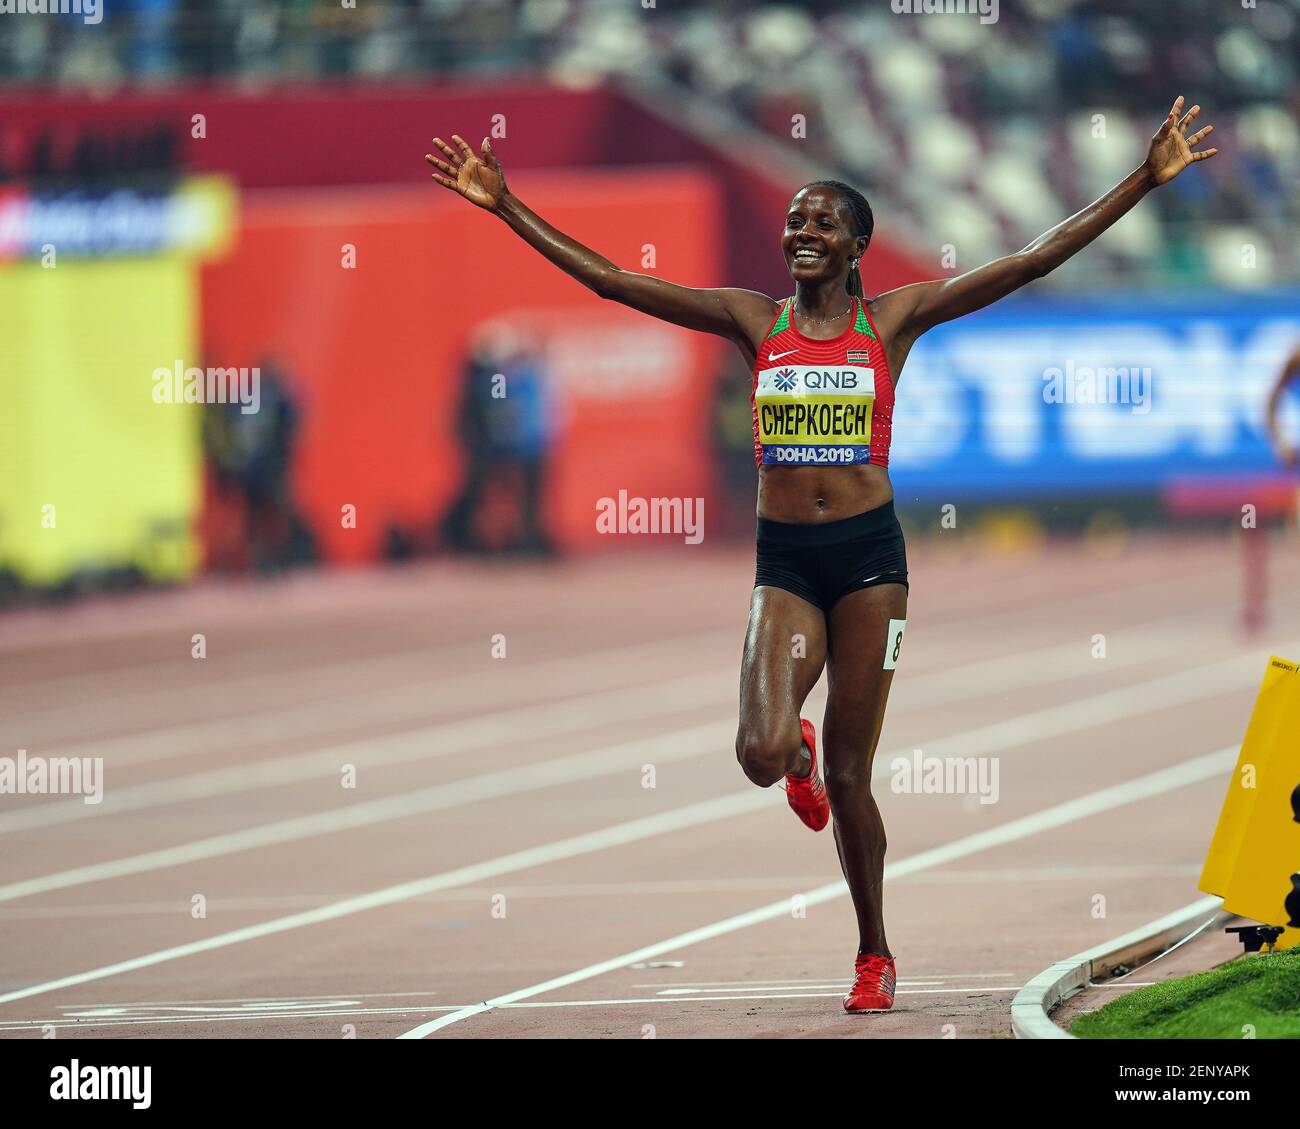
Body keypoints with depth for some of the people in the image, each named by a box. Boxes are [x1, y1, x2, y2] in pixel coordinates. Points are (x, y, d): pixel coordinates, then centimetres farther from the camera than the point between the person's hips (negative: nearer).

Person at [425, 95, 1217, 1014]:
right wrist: (506, 206, -1)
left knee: (849, 771, 1)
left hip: (869, 555, -1)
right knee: (762, 754, -17)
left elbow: (1035, 260, -3)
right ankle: (796, 751, 24)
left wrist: (1147, 180, -8)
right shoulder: (754, 320, 4)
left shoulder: (893, 318, 1)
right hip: (785, 560, 1)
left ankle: (876, 956, 20)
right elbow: (607, 278, 3)